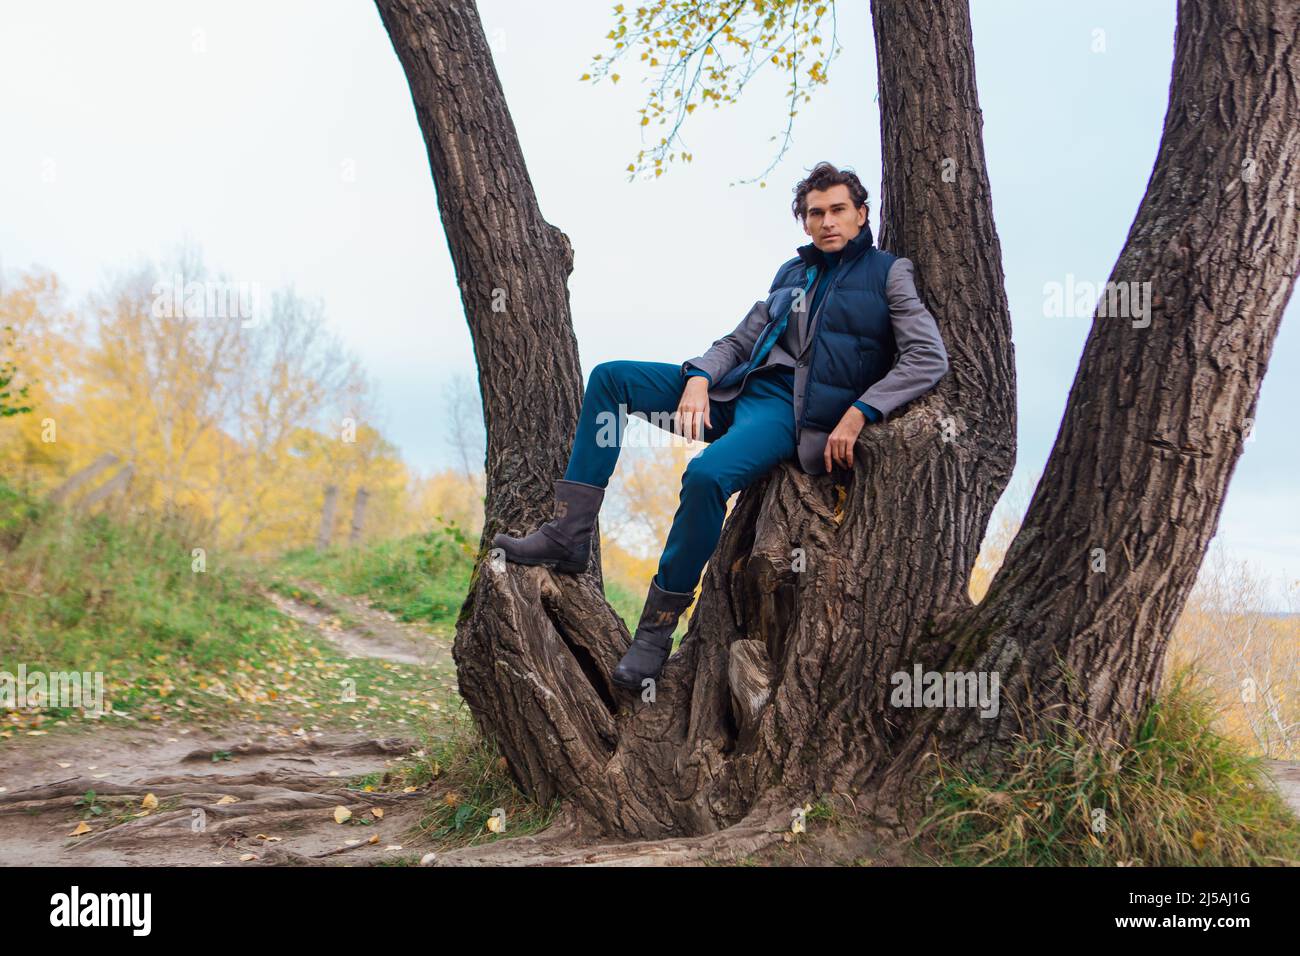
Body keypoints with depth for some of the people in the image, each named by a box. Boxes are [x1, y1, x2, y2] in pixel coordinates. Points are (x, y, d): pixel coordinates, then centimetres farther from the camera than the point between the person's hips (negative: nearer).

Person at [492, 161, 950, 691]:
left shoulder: (887, 273, 4)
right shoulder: (792, 274, 21)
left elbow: (929, 357, -6)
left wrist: (858, 414, -18)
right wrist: (699, 378, -3)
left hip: (792, 415, -7)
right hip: (737, 391, 7)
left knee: (706, 475, -36)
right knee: (609, 378, -5)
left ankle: (657, 631, -22)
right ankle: (568, 536, -11)